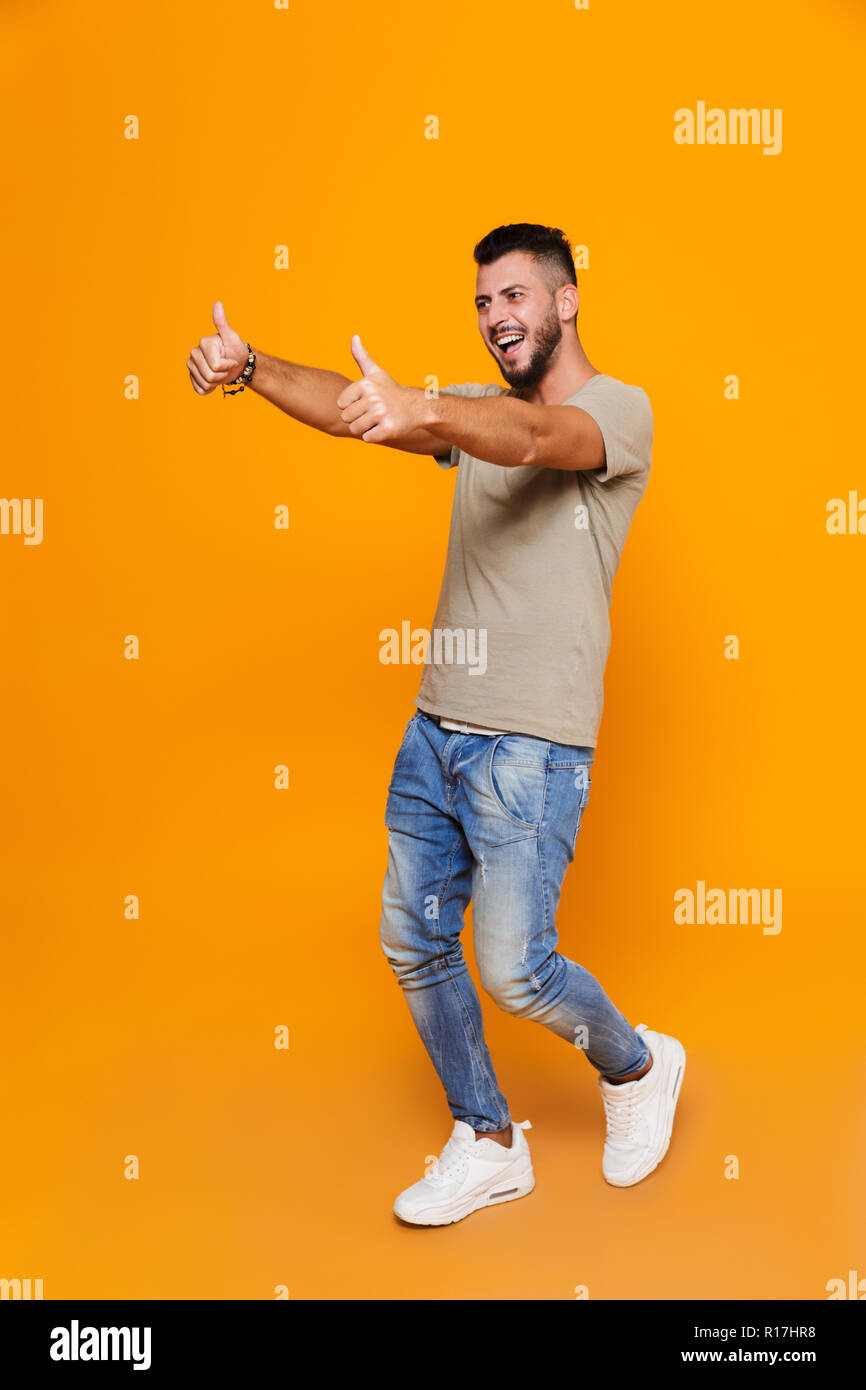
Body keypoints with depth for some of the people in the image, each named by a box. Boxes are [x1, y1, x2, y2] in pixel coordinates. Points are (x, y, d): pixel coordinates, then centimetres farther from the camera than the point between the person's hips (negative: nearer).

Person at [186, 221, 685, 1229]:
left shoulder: (619, 409, -5)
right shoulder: (477, 410, 15)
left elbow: (532, 438, -28)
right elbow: (349, 408, 3)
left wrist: (418, 408, -46)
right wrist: (250, 368, -14)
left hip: (532, 744, -7)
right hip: (436, 726, 7)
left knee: (514, 968, -5)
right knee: (413, 945, 10)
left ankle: (638, 1069, 27)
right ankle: (488, 1145, 29)